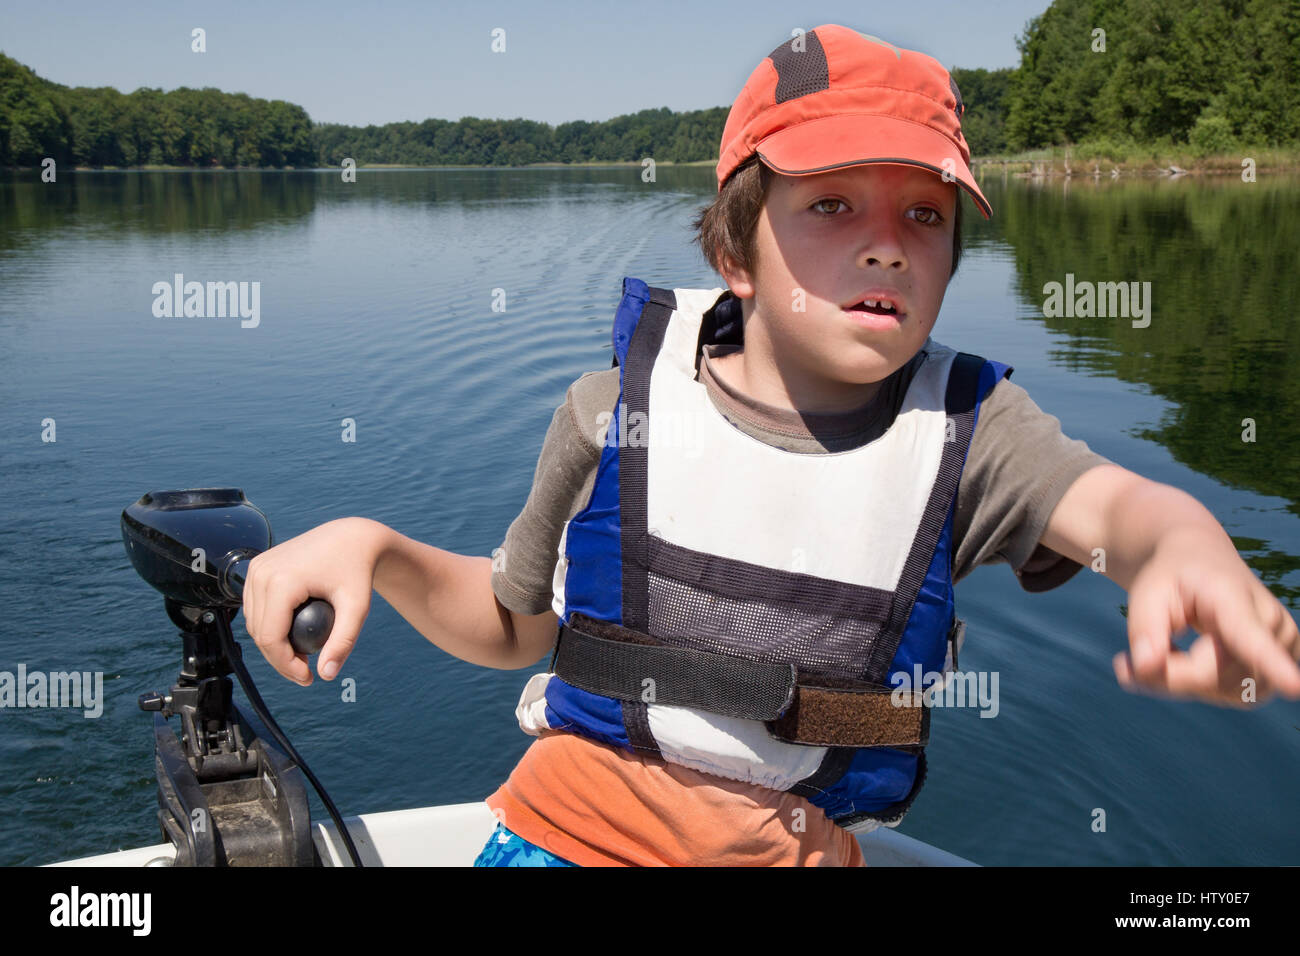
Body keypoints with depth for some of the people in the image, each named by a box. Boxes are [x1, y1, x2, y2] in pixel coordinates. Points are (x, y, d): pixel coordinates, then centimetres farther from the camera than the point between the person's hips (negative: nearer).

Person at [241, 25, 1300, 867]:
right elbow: (512, 619, 8)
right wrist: (374, 549, -11)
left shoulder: (964, 429, -5)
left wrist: (1188, 554, -50)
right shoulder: (619, 409, -5)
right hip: (576, 822, 0)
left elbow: (1117, 501, -25)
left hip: (803, 846, 1)